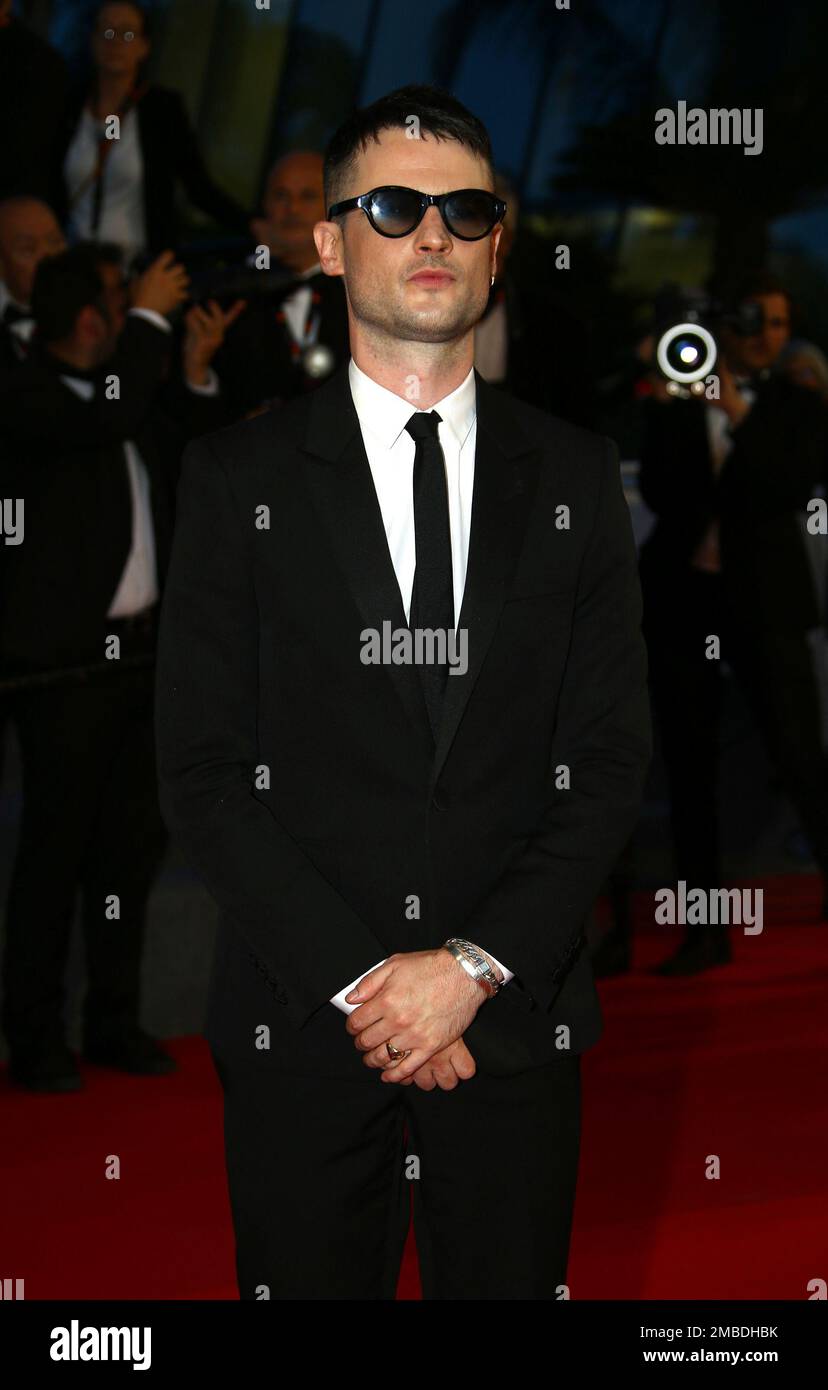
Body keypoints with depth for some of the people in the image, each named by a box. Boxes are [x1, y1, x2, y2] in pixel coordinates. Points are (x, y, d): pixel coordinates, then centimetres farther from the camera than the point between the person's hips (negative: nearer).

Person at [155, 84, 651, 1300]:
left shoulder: (576, 476, 5)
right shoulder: (238, 477, 1)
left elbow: (610, 762, 1)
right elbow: (202, 776, -4)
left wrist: (476, 967, -10)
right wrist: (361, 980, -12)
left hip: (518, 1017, 1)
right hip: (301, 1017, -1)